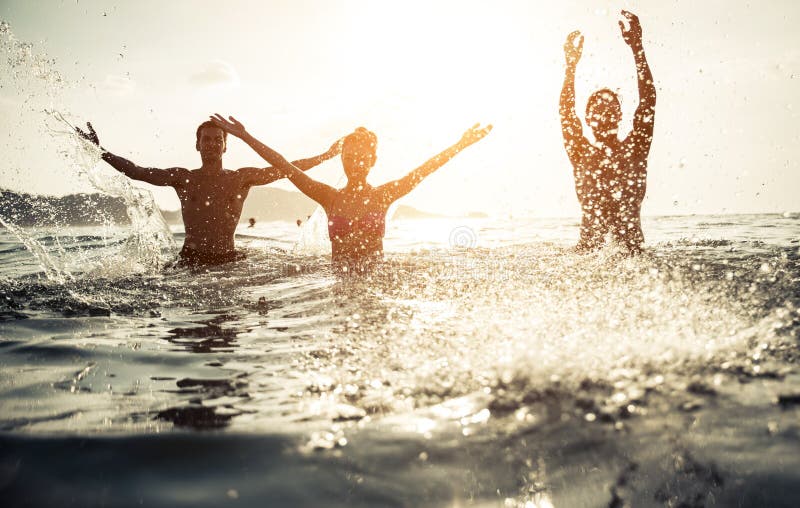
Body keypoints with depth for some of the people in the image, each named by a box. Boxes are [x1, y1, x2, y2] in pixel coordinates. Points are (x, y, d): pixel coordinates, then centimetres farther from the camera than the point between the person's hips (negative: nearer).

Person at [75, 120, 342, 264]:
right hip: (191, 260, 0)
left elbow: (285, 169, 8)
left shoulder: (243, 177, 9)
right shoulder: (182, 178, 9)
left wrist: (326, 155, 7)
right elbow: (136, 171, 10)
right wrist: (100, 152, 5)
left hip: (228, 260, 0)